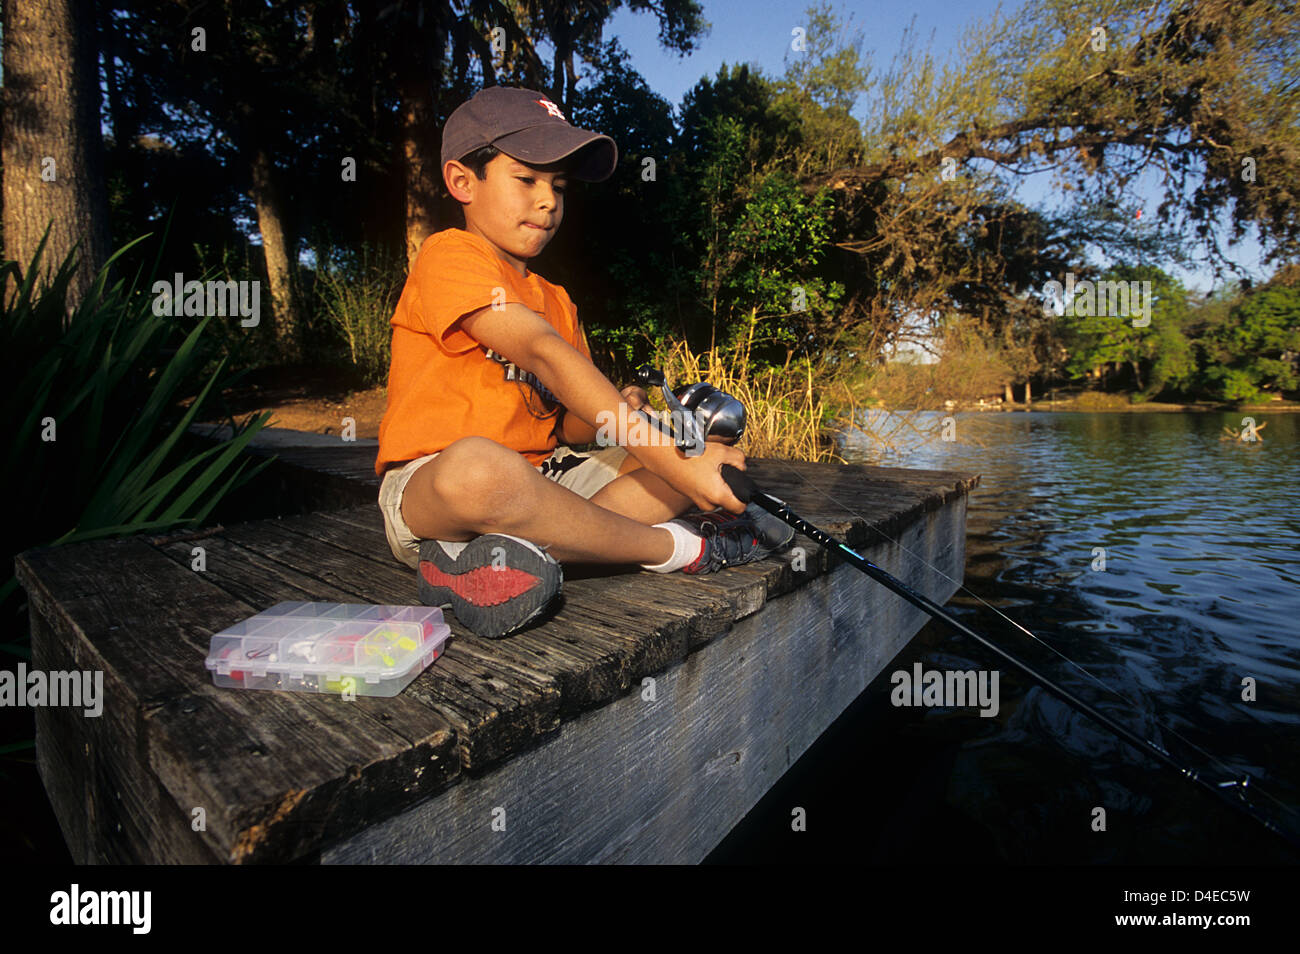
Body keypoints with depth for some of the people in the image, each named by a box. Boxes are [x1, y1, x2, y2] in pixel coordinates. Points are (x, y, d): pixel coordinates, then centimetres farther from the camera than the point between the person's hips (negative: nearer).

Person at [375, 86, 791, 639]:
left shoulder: (554, 301, 18)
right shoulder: (450, 255, -7)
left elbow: (569, 426, 11)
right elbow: (546, 355, -22)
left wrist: (623, 415, -13)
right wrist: (666, 460, -29)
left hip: (539, 480, 8)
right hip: (425, 490, -7)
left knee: (697, 447, -3)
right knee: (476, 469, -44)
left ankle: (509, 549, -23)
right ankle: (676, 546, -18)